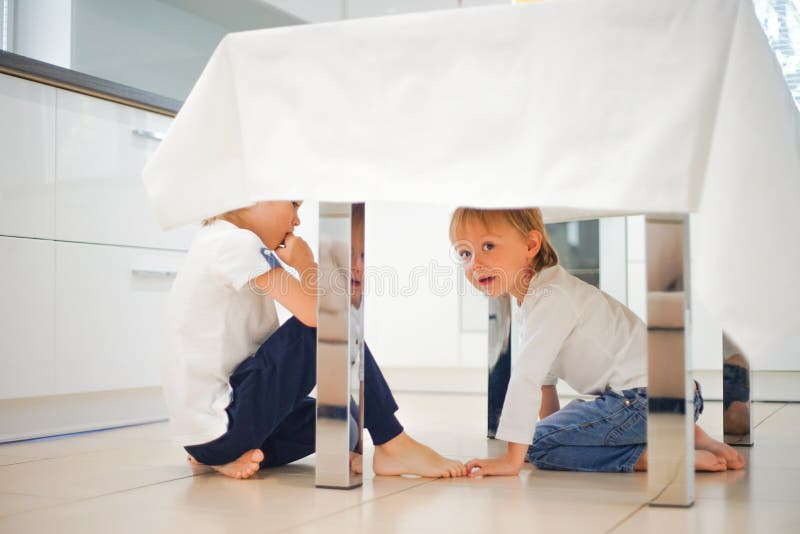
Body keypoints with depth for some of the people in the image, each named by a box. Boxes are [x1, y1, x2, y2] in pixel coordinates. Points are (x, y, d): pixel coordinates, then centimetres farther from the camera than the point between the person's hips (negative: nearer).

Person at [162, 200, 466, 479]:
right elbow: (315, 312, -21)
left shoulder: (219, 243, 15)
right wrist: (306, 262, -5)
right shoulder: (236, 242, -15)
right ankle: (393, 446, -4)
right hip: (221, 427, -10)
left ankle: (227, 456, 7)